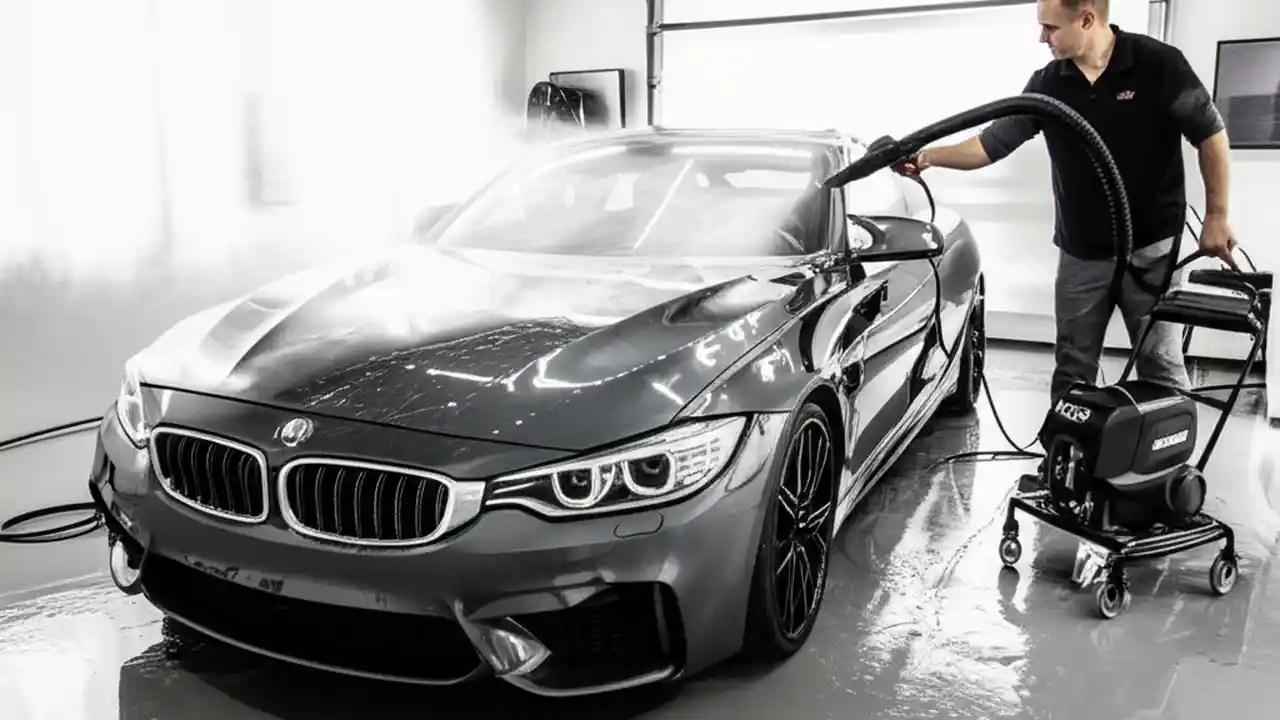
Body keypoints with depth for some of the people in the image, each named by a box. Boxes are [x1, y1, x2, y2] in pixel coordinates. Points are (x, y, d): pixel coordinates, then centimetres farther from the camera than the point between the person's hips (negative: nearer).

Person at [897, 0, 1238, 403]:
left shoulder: (1159, 63, -12)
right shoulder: (1047, 84, -1)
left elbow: (1211, 136, -4)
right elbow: (993, 143, 1)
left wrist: (1216, 216, -4)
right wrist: (929, 157, -11)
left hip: (1151, 247, -4)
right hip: (1080, 254, 4)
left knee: (1161, 366, 3)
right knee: (1072, 369, 11)